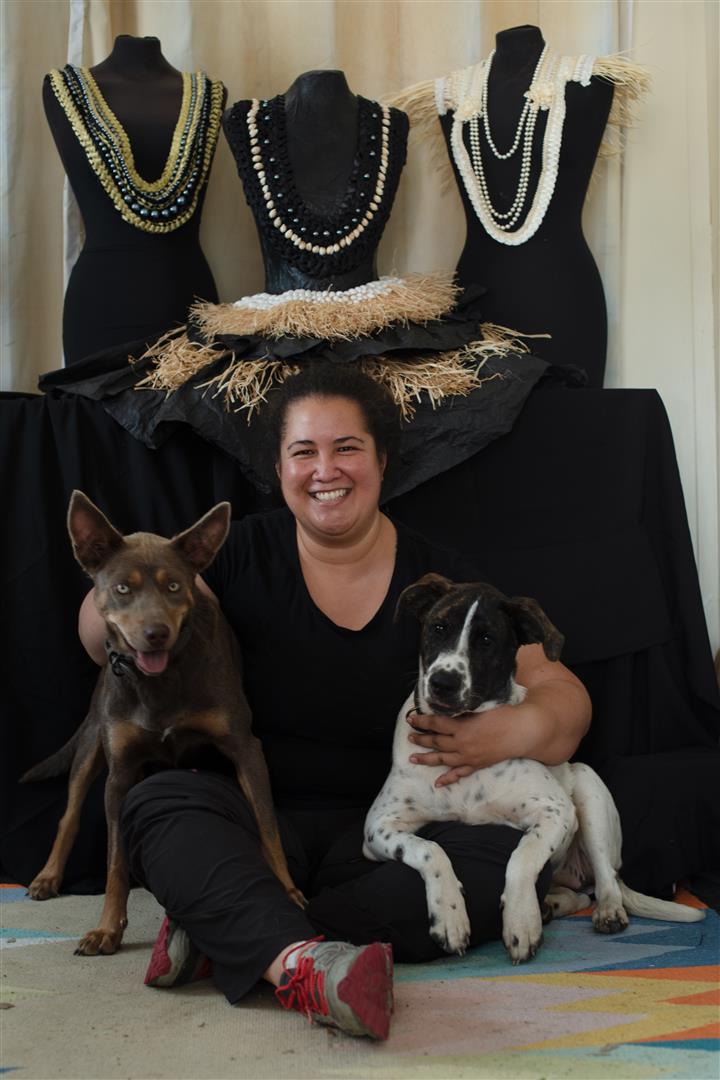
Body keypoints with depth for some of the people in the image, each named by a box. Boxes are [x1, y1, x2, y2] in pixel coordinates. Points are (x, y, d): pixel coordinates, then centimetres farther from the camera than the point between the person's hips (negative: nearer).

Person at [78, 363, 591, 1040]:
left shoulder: (440, 581, 3)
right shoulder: (244, 553, 3)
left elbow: (562, 693, 2)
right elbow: (100, 639, 0)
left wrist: (518, 730, -22)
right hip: (260, 821, 0)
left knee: (515, 857, -26)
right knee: (160, 802, -28)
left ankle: (221, 930, -28)